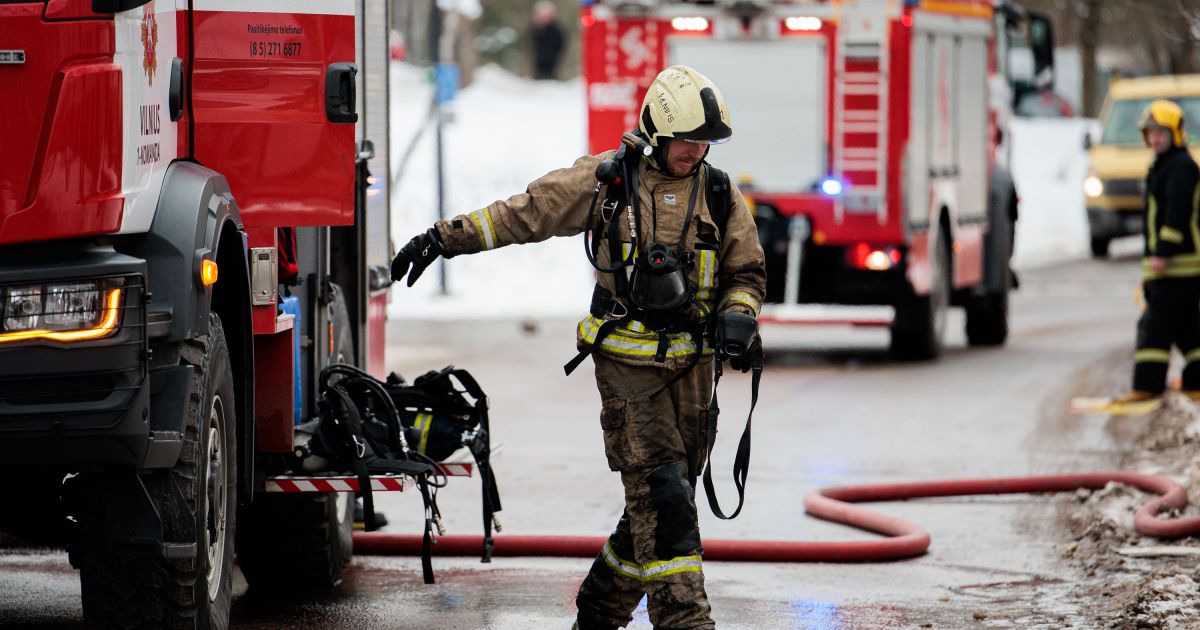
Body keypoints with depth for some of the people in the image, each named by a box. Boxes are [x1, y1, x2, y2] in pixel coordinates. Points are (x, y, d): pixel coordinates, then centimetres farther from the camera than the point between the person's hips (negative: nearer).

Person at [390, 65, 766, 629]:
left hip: (690, 366, 4)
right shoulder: (605, 180, -2)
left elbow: (747, 271, 16)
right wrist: (442, 239, 3)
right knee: (661, 496, -14)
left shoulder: (718, 194, 6)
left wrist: (737, 318, -5)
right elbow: (523, 215, 5)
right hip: (626, 365, -4)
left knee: (660, 501, 7)